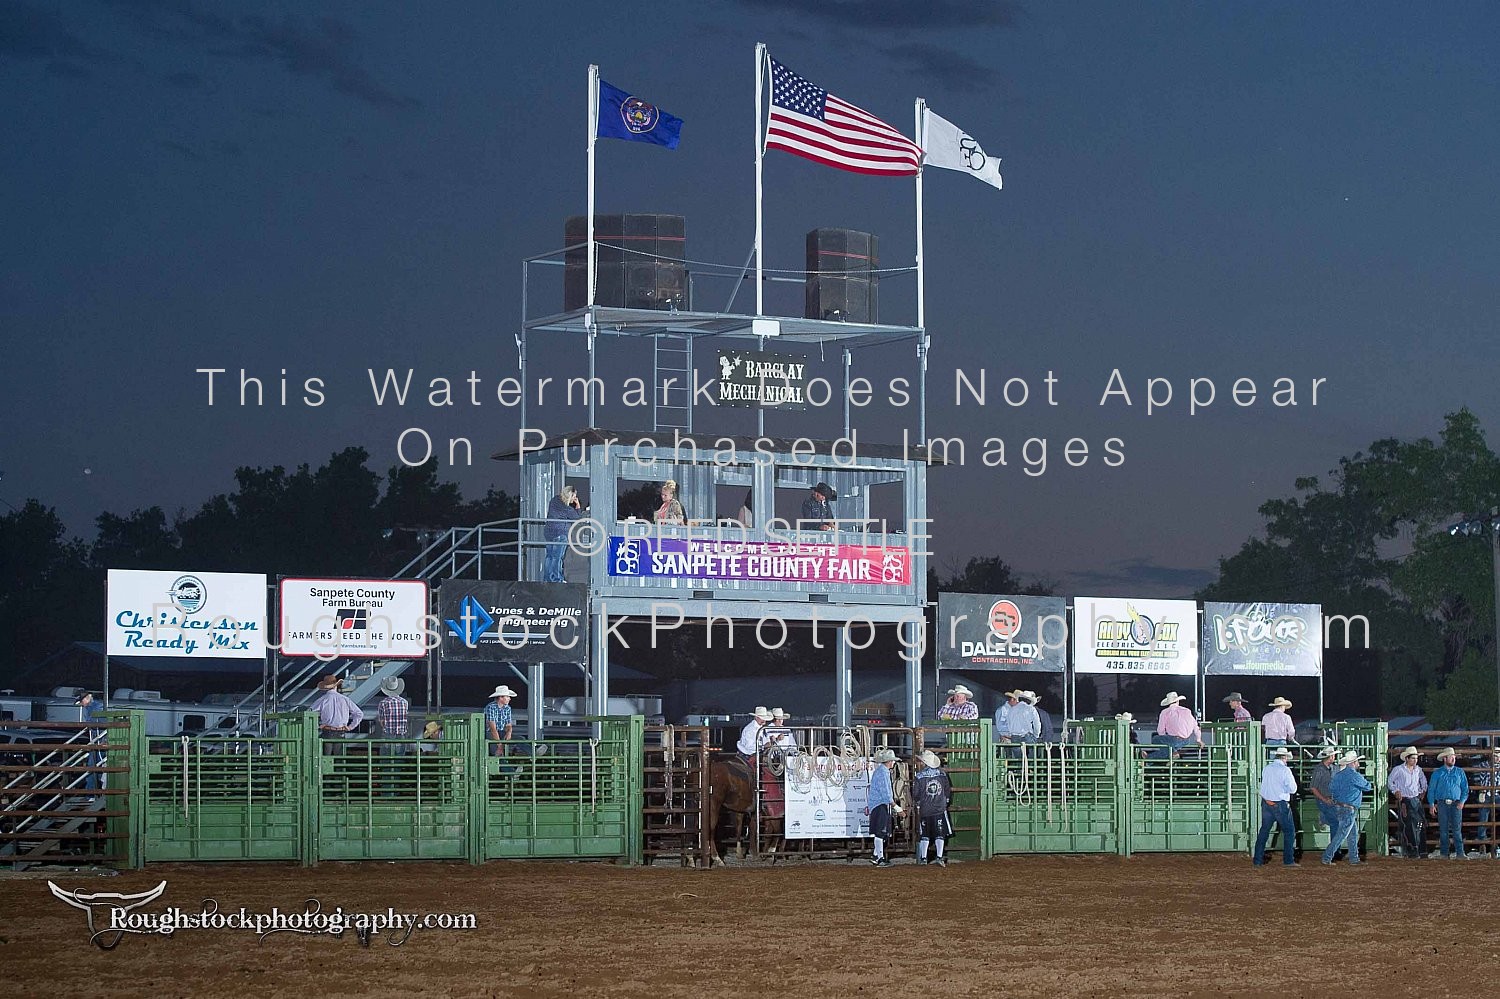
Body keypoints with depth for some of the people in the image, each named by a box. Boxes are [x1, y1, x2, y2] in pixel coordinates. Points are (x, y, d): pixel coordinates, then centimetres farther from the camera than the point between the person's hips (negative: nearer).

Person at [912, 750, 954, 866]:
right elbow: (948, 790, 7)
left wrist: (918, 802, 16)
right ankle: (939, 857, -7)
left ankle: (923, 858, 12)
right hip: (940, 809, 1)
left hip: (925, 810, -1)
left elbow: (915, 795, -5)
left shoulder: (919, 776, -9)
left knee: (924, 835, 9)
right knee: (939, 835, 2)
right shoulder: (942, 774, -2)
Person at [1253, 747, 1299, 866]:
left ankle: (1258, 860, 11)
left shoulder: (1266, 769, 4)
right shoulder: (1285, 770, -12)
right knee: (1289, 831, 7)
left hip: (1266, 803, 5)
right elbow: (1293, 789, -10)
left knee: (1264, 831, 11)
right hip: (1280, 805, -5)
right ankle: (1288, 860, 5)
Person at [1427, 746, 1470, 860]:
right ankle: (1445, 854, 4)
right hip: (1442, 804, 0)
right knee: (1443, 830, 0)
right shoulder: (1437, 773, 8)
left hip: (1456, 804, 0)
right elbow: (1431, 789, 7)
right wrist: (1431, 804, -2)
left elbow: (1465, 789, 13)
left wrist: (1462, 801, -2)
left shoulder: (1460, 772, 12)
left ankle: (1460, 853, -8)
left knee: (1457, 829, -7)